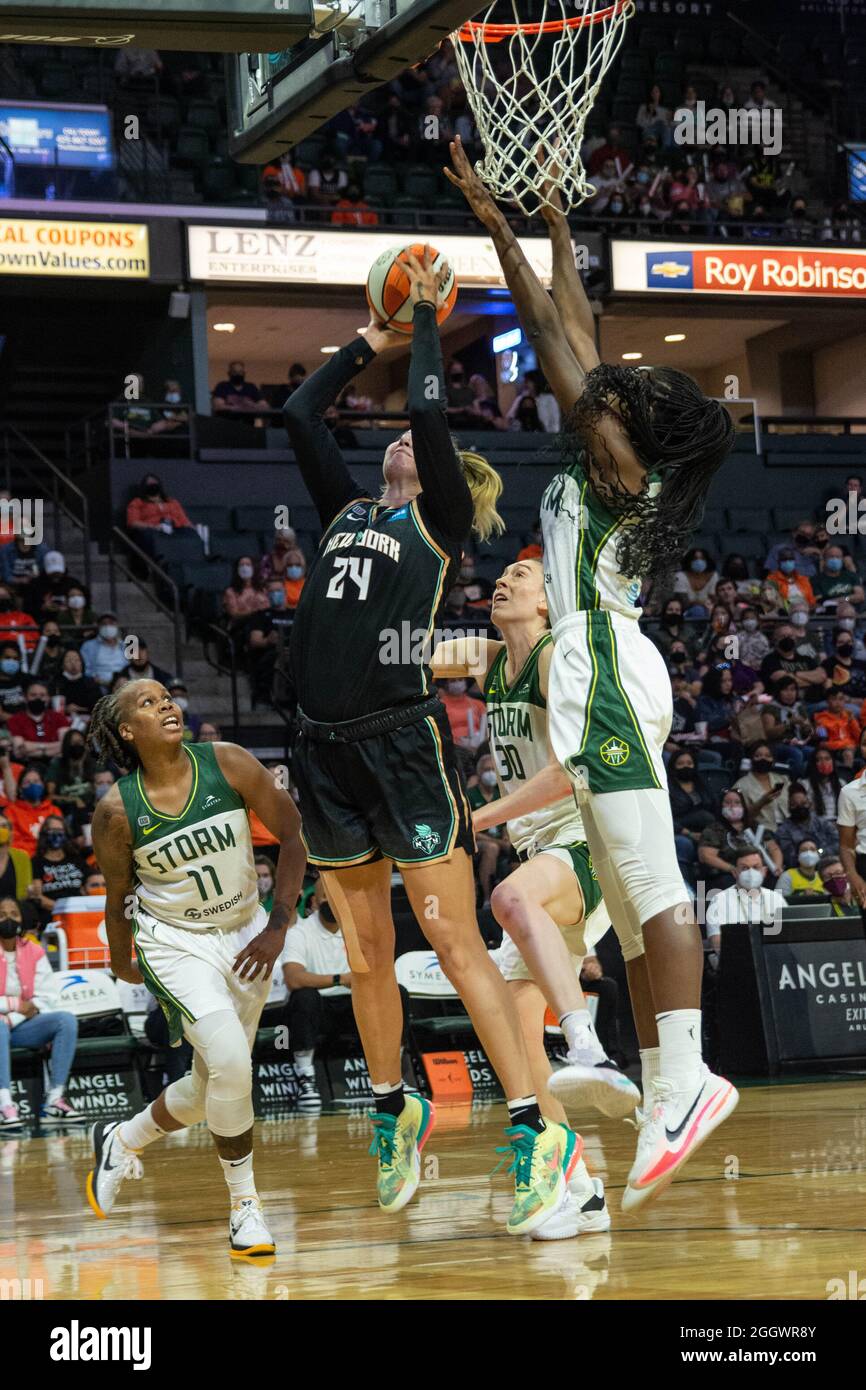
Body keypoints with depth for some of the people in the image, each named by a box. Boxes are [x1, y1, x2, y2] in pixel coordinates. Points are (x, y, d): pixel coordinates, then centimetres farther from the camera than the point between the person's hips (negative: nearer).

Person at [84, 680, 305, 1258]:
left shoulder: (228, 764, -14)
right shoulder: (117, 810, -15)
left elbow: (294, 835, -7)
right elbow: (117, 897, 1)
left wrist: (278, 927, -12)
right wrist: (122, 964, 14)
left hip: (245, 934, 3)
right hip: (174, 944, -3)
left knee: (212, 1087, 11)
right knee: (229, 1063, -23)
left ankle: (121, 1141, 40)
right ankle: (245, 1205, -5)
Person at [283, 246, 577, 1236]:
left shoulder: (438, 519, 3)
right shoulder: (348, 511, 19)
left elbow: (430, 415, -10)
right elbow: (299, 414, 19)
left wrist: (426, 318, 2)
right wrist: (369, 339, 23)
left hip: (404, 741, -6)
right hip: (327, 746, 6)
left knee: (455, 941, -11)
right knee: (366, 951, 13)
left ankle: (535, 1131, -11)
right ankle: (395, 1115, 27)